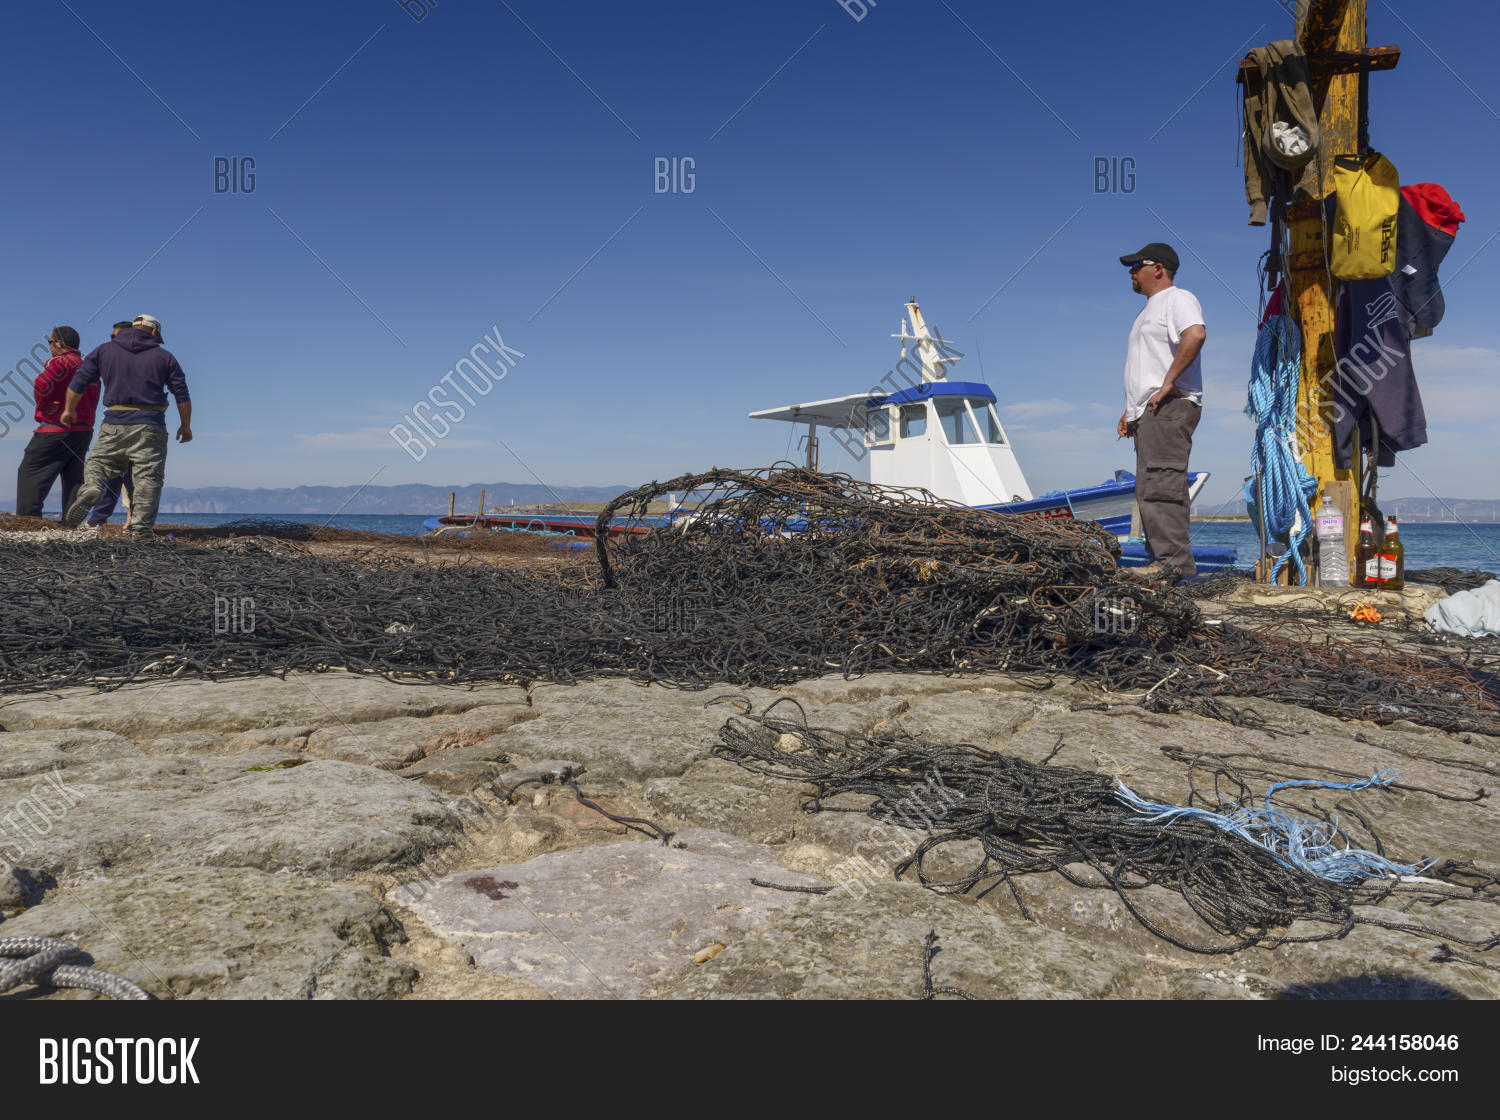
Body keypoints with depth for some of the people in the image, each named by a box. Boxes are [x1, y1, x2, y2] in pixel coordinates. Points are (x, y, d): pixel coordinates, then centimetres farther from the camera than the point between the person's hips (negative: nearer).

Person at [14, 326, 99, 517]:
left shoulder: (60, 362, -10)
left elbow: (42, 384, -26)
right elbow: (93, 400, 18)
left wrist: (43, 404, -9)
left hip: (56, 430, -8)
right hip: (84, 430, 8)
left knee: (30, 472, -1)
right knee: (74, 479, 9)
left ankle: (27, 517, -7)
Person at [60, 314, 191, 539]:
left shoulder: (104, 350, 12)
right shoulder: (163, 356, 9)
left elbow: (79, 382, 11)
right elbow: (182, 394, 6)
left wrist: (68, 410, 25)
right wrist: (185, 426, 17)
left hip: (114, 423, 1)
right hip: (150, 426, -1)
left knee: (98, 461, 16)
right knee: (148, 475, 0)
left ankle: (91, 486, -17)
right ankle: (141, 527, -8)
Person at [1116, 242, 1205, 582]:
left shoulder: (1178, 299, -2)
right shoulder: (1150, 309, 29)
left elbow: (1196, 334, -23)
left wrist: (1168, 383, -22)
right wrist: (1130, 410, 22)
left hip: (1169, 407, -10)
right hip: (1149, 411, 10)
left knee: (1160, 486, -17)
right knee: (1149, 489, 6)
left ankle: (1173, 561, -18)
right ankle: (1162, 560, 8)